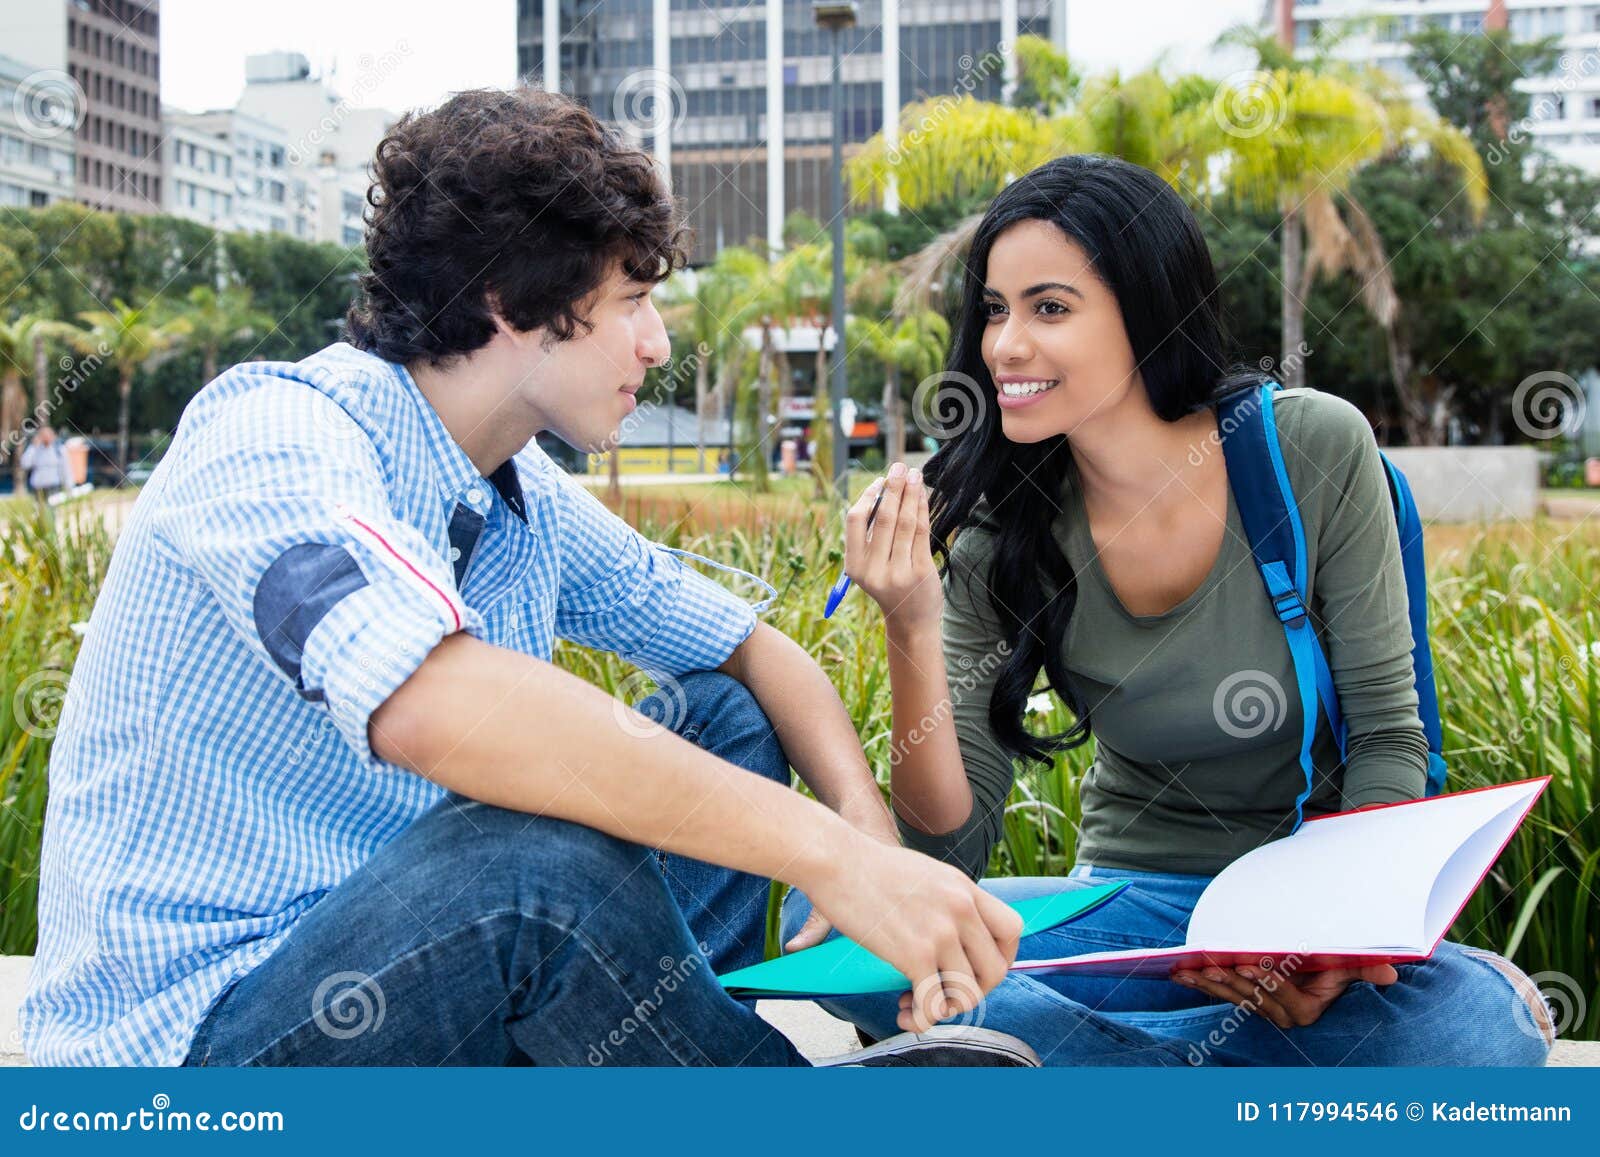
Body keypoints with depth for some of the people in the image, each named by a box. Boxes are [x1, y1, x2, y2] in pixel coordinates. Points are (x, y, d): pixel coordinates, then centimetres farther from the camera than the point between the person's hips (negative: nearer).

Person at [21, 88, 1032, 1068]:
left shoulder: (529, 499, 5)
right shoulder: (278, 431, -20)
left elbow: (757, 653, 13)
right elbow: (429, 702, -40)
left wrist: (871, 828, -9)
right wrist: (833, 857, -38)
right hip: (190, 1033, -8)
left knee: (720, 716, 5)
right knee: (550, 860, -33)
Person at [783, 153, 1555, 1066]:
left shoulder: (1315, 450, -11)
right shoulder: (1003, 531, -6)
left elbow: (1389, 733, -5)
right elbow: (953, 843, -9)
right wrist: (912, 628, -24)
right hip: (1133, 908, 3)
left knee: (1480, 1032, -36)